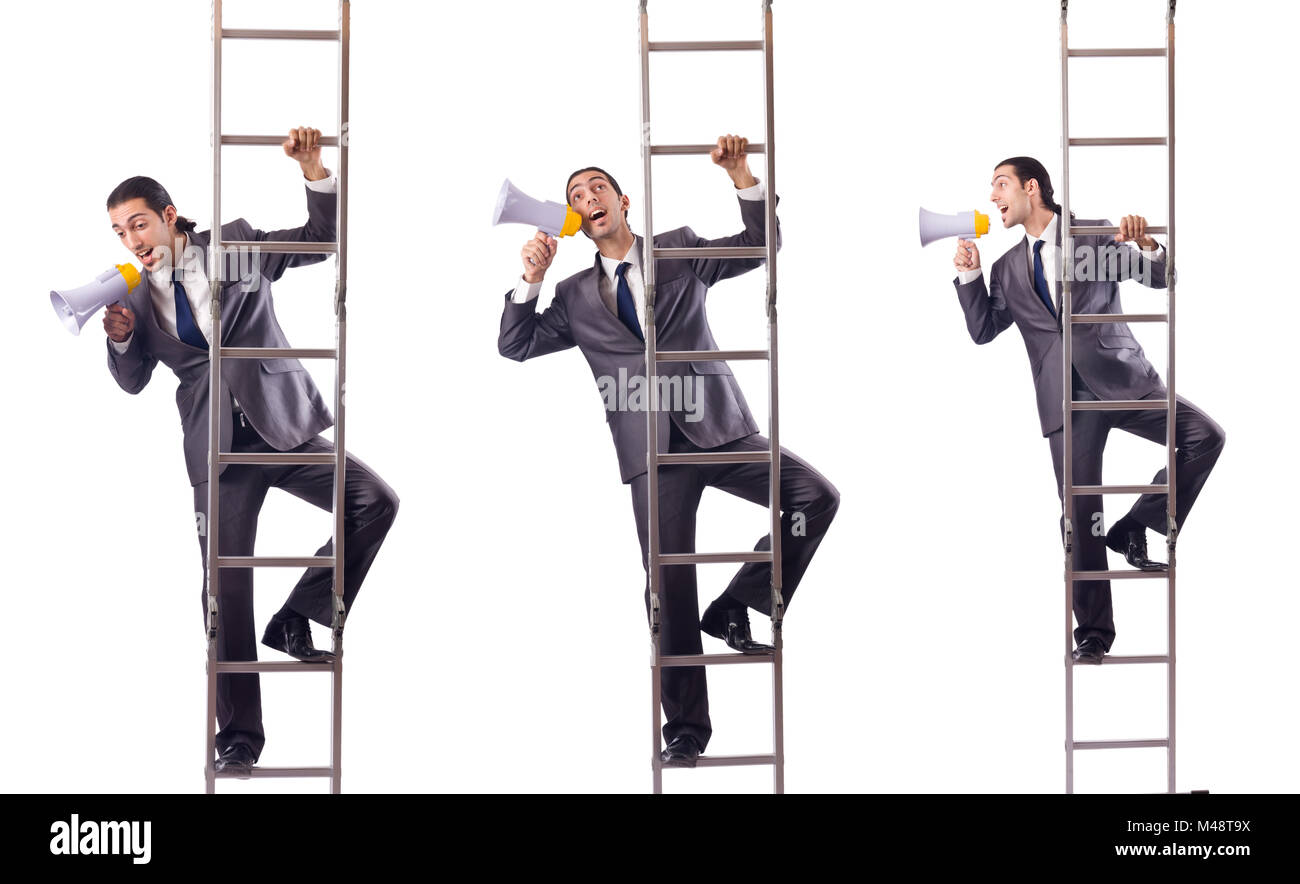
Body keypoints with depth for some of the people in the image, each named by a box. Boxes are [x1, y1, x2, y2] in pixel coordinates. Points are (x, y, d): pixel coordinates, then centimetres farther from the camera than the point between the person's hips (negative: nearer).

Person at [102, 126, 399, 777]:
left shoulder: (235, 246, 1)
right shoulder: (136, 294, 6)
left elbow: (324, 238, 0)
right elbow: (132, 381, 12)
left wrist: (313, 170, -16)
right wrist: (120, 336, -9)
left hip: (283, 429, -1)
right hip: (217, 449, 1)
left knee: (374, 502, -21)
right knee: (226, 589, -2)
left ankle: (295, 621, -7)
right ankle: (238, 738, 5)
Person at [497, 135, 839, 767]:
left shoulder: (681, 252, 12)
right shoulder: (576, 297, 15)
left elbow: (762, 245, 6)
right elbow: (515, 345, 12)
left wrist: (740, 175, -8)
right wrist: (531, 279, -2)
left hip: (719, 430, 0)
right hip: (653, 451, 0)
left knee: (816, 497, -19)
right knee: (669, 586, -5)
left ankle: (734, 608, -3)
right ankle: (685, 731, 1)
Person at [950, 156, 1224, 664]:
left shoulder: (1096, 237, 5)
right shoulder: (1008, 269, 16)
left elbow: (1159, 278, 2)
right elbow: (983, 331, 14)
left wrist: (1146, 245, -19)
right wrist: (969, 274, 3)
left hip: (1120, 380, -2)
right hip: (1066, 401, 2)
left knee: (1204, 436, -22)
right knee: (1080, 517, -2)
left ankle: (1135, 529, -7)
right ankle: (1093, 636, 4)